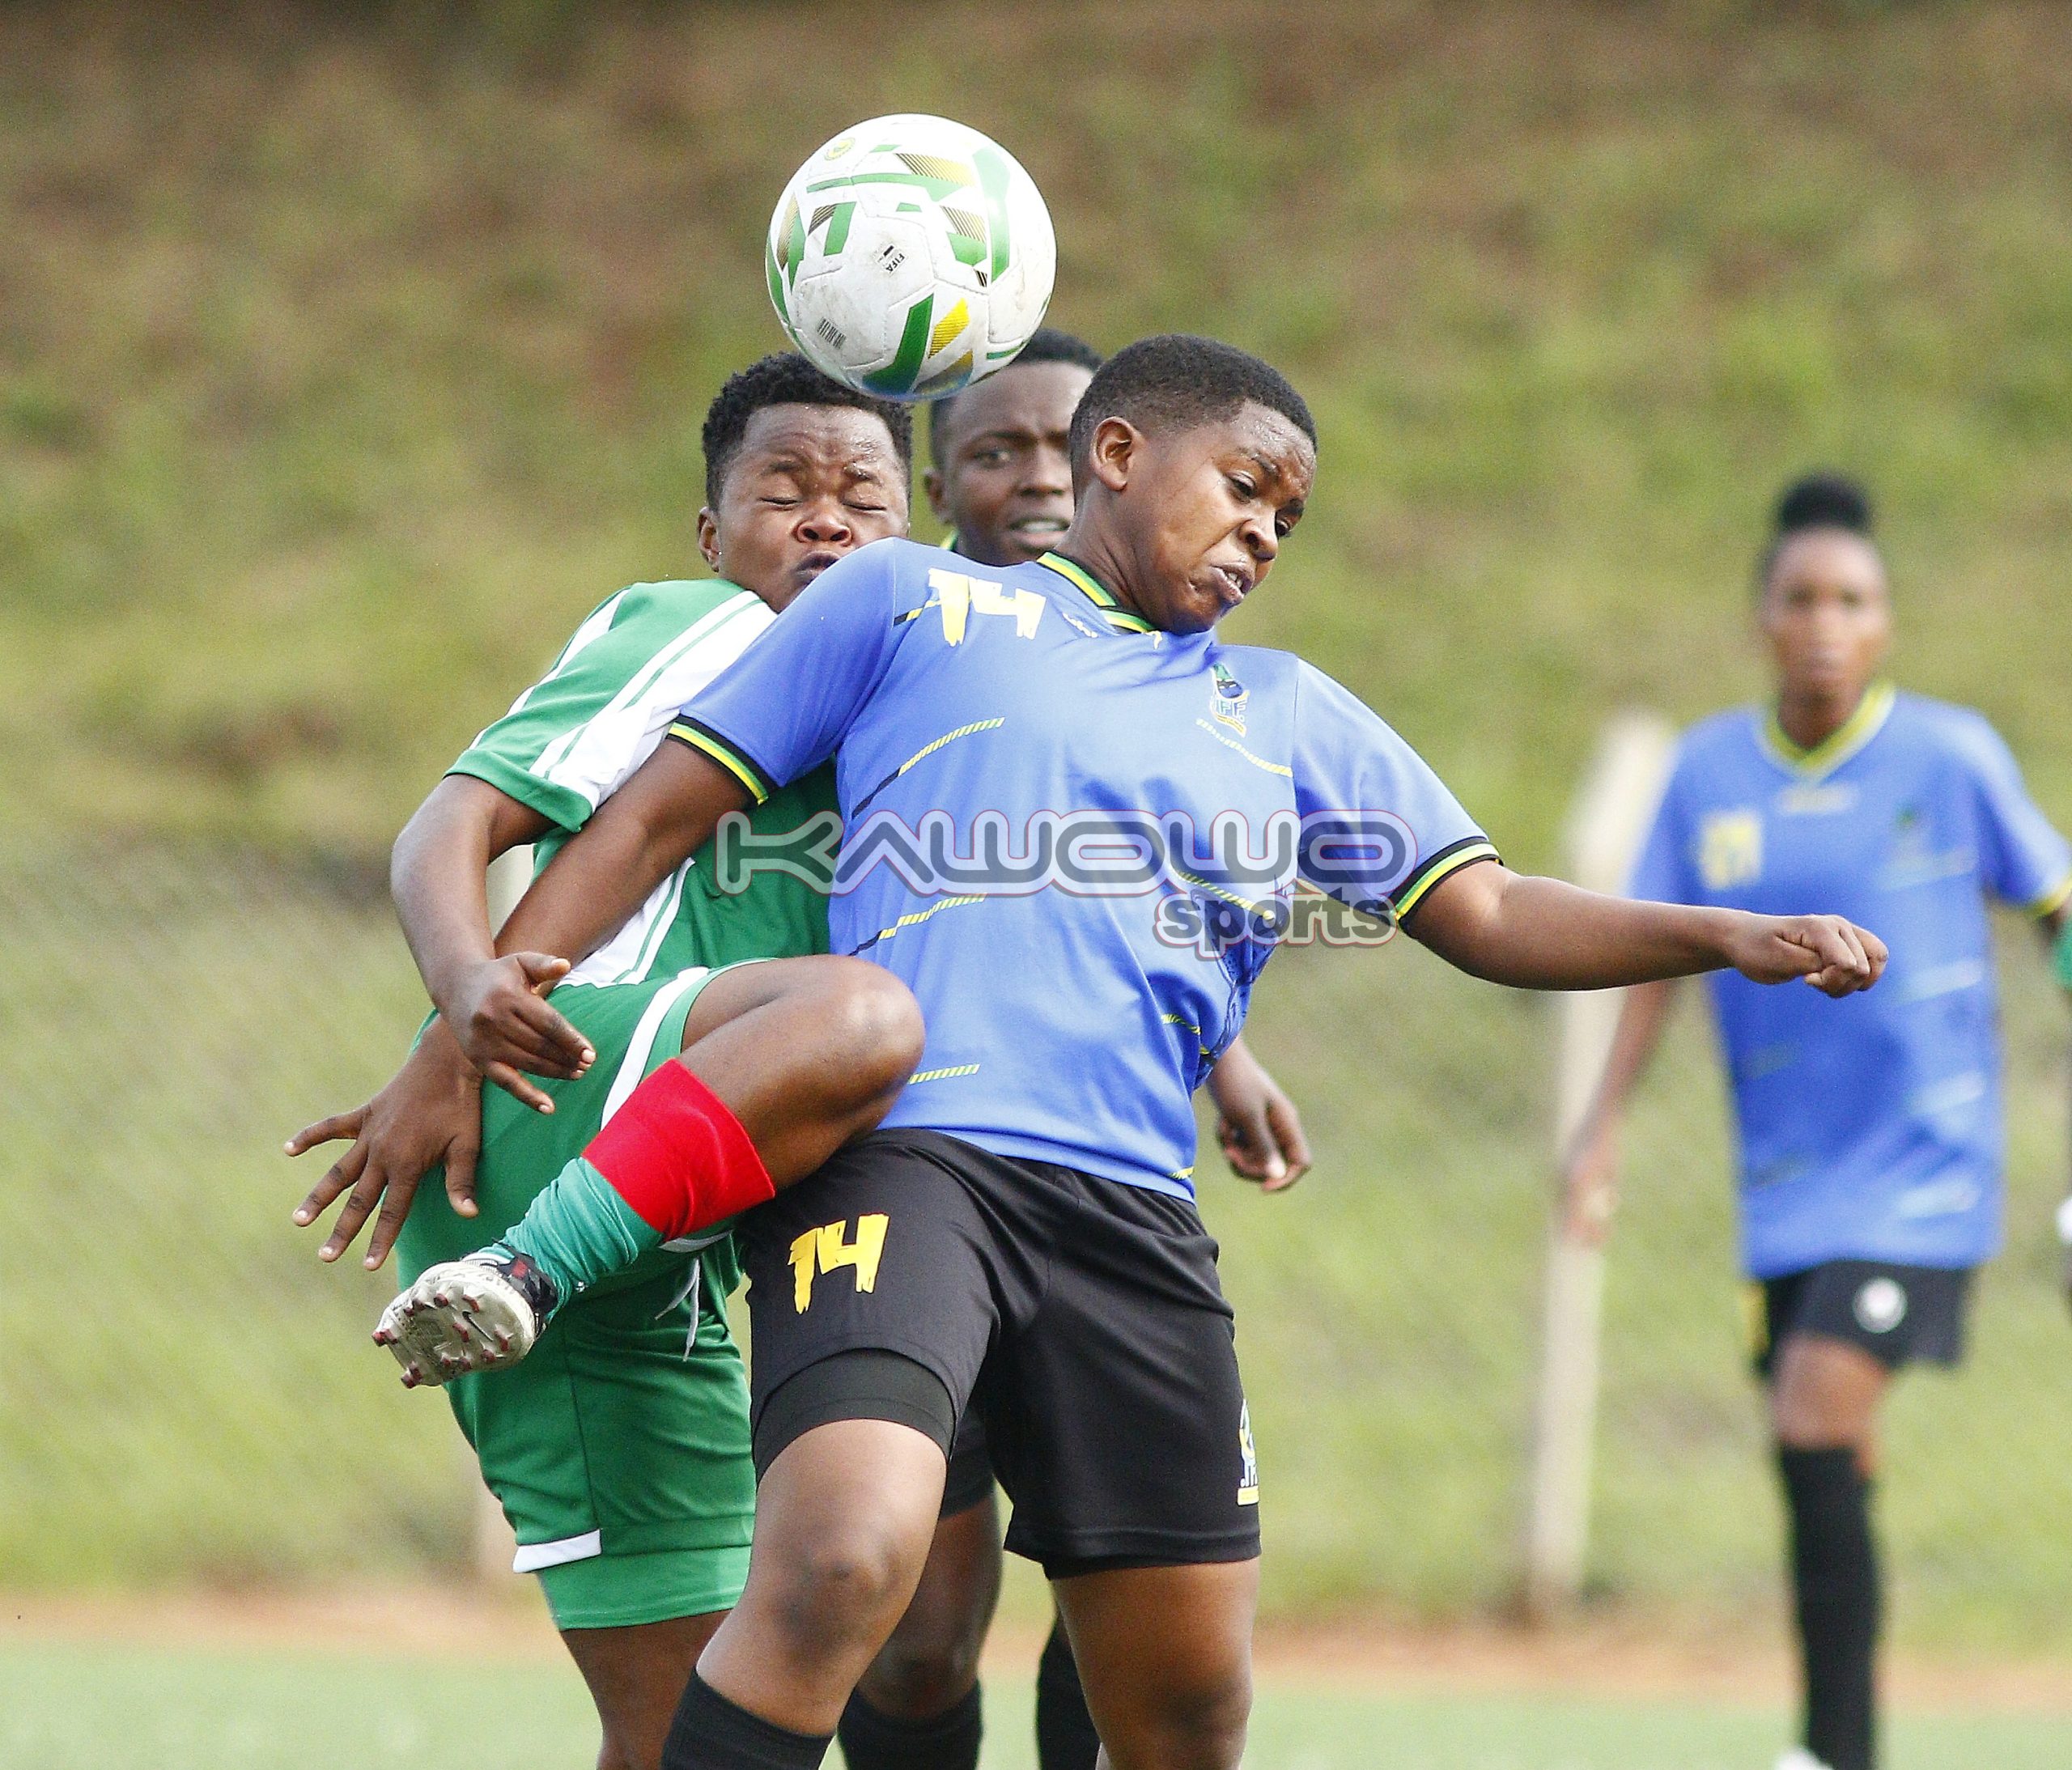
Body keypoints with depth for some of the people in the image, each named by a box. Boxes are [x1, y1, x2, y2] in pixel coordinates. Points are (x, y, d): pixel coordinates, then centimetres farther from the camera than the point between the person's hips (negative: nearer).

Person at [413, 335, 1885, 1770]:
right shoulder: (906, 603, 15)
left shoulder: (1290, 715, 27)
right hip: (899, 1155, -5)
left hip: (1133, 1211, 5)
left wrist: (1724, 936, 6)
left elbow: (1488, 915, 21)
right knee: (841, 1569, -31)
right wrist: (499, 978, -1)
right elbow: (668, 809, 14)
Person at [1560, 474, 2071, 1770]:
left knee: (1816, 1423, -20)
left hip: (1923, 1163, -4)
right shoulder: (1710, 773, 5)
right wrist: (1608, 1122, 1)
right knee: (1834, 1470, 8)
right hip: (1787, 1173, 5)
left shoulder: (1951, 758, -6)